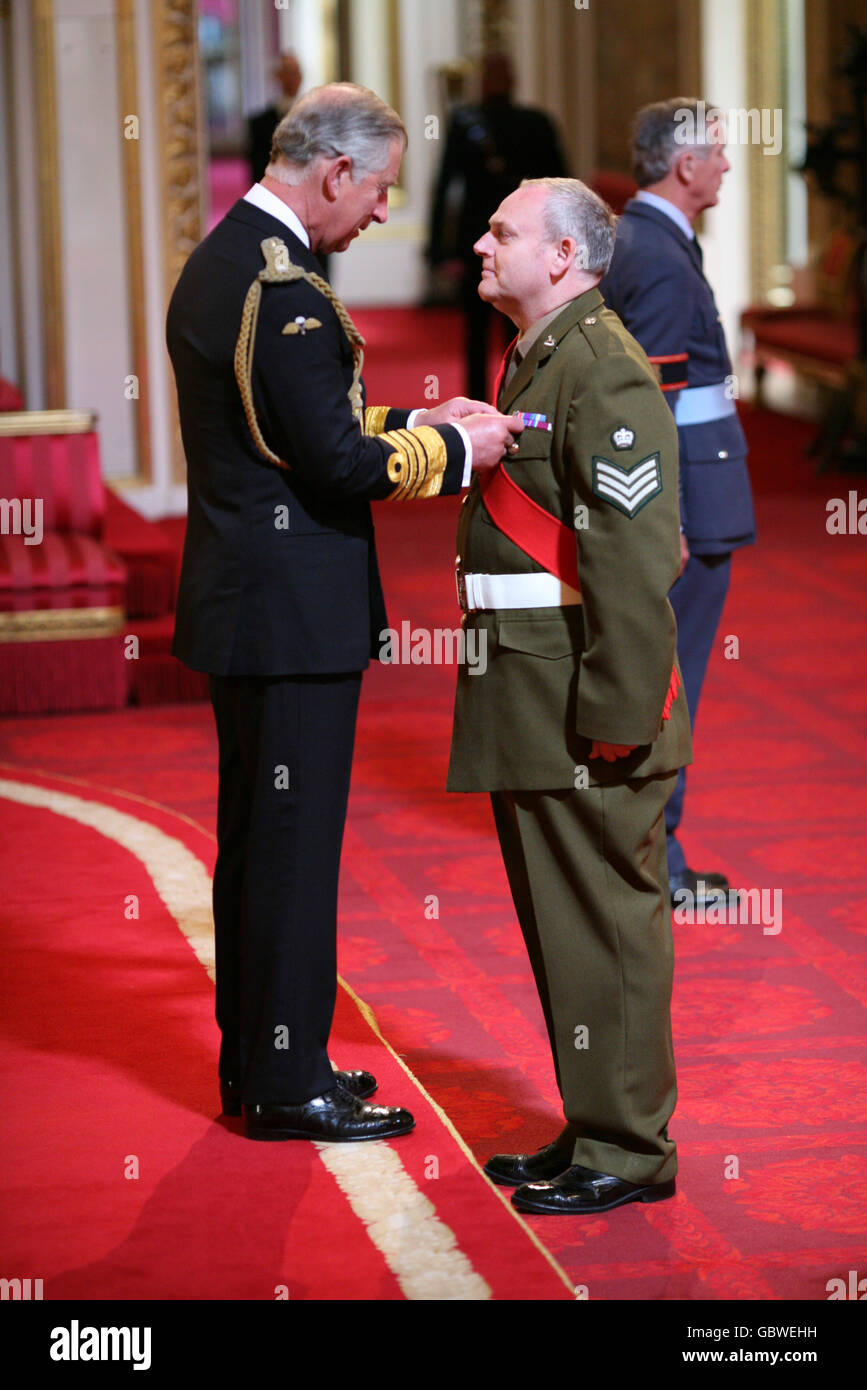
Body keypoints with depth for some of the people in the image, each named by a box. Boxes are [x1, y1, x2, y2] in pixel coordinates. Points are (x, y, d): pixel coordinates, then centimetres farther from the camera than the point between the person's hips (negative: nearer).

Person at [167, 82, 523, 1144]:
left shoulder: (214, 264, 12)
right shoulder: (283, 290, -20)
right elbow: (338, 463, -21)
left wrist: (417, 422, 12)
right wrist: (450, 448, -8)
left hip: (239, 607, 10)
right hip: (292, 613, -10)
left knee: (254, 836, 17)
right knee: (294, 842, -2)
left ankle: (252, 1058, 27)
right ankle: (287, 1084, 6)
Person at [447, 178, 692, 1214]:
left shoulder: (605, 371, -15)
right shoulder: (532, 361, 17)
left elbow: (634, 559, -21)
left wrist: (616, 717, -22)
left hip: (584, 712, -10)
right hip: (529, 708, 10)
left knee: (604, 924, -2)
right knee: (561, 924, 15)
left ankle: (627, 1150, 6)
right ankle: (592, 1129, 25)